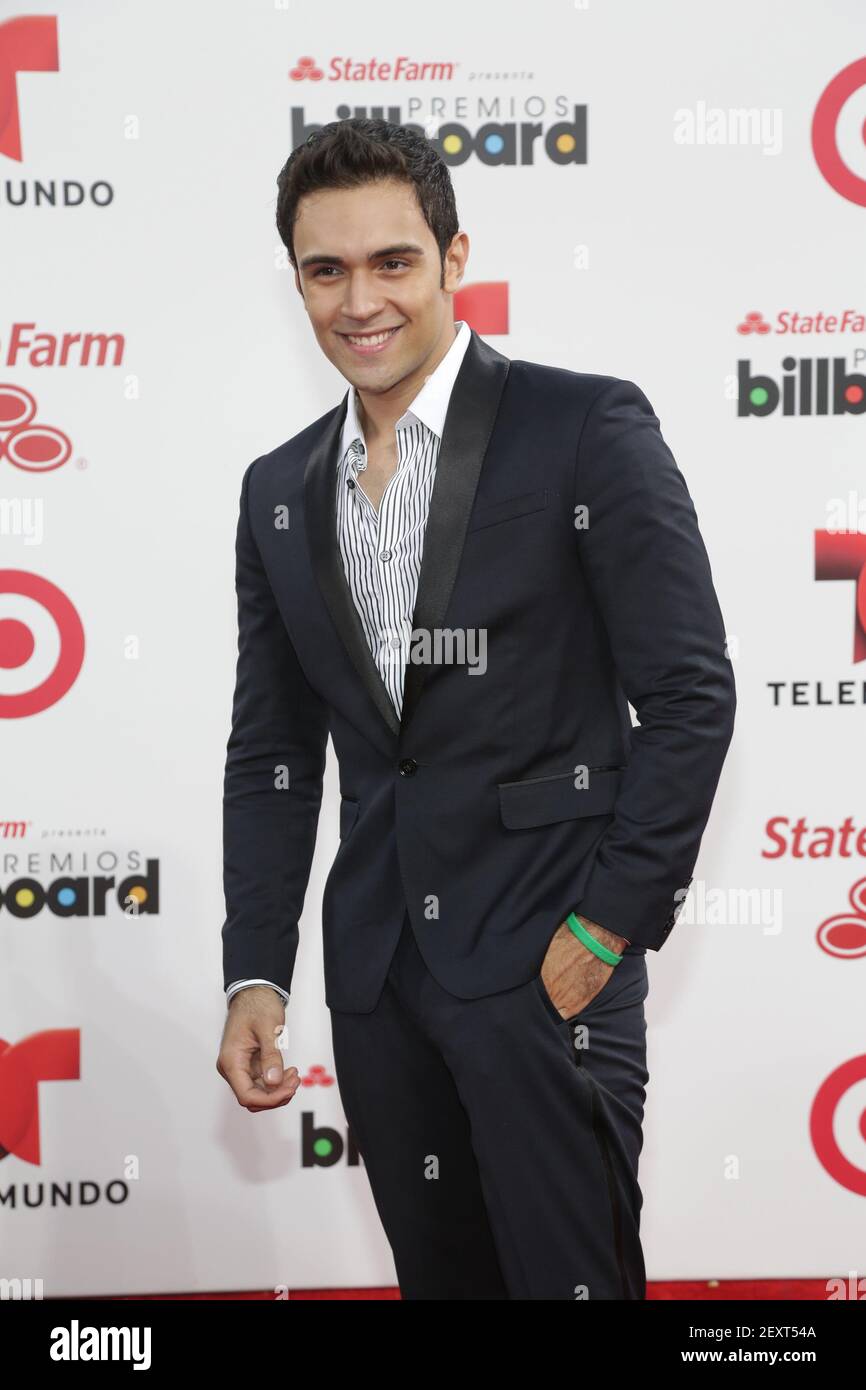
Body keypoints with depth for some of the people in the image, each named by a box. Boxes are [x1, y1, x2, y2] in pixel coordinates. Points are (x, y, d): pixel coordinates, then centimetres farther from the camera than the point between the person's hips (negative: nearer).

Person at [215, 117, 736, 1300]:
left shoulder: (588, 429, -7)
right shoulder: (280, 491, 10)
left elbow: (690, 695, -9)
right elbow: (271, 753, 13)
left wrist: (608, 928, -12)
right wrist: (254, 978, 4)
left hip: (547, 957, -5)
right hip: (378, 969, 5)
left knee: (573, 1272, -2)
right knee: (440, 1274, 14)